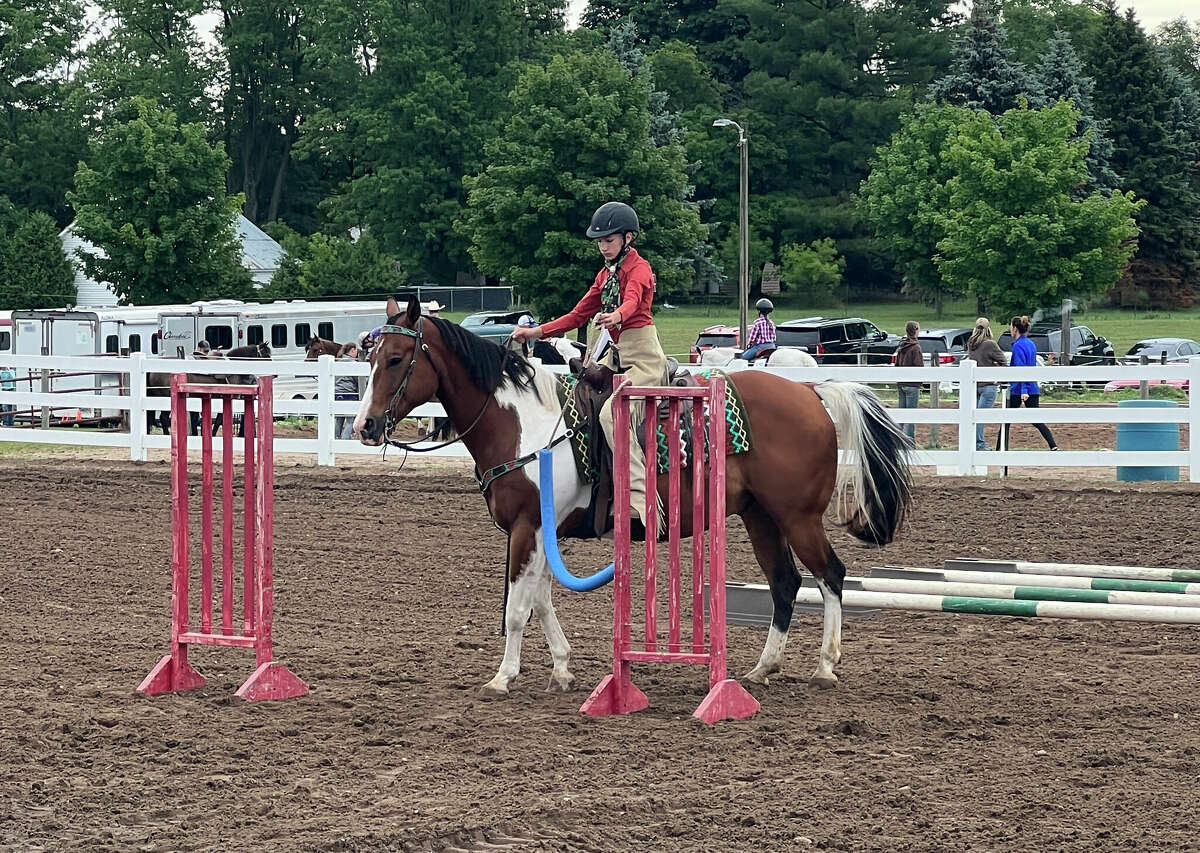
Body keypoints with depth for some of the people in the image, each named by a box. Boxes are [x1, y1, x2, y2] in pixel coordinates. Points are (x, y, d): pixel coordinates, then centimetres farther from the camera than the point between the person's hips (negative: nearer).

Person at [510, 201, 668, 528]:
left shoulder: (639, 268, -9)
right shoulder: (606, 275, 18)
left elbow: (632, 300, -31)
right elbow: (578, 316, 21)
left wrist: (617, 317, -54)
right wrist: (537, 332, 10)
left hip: (643, 357, -10)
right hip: (616, 355, 10)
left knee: (611, 413, -31)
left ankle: (641, 499, -38)